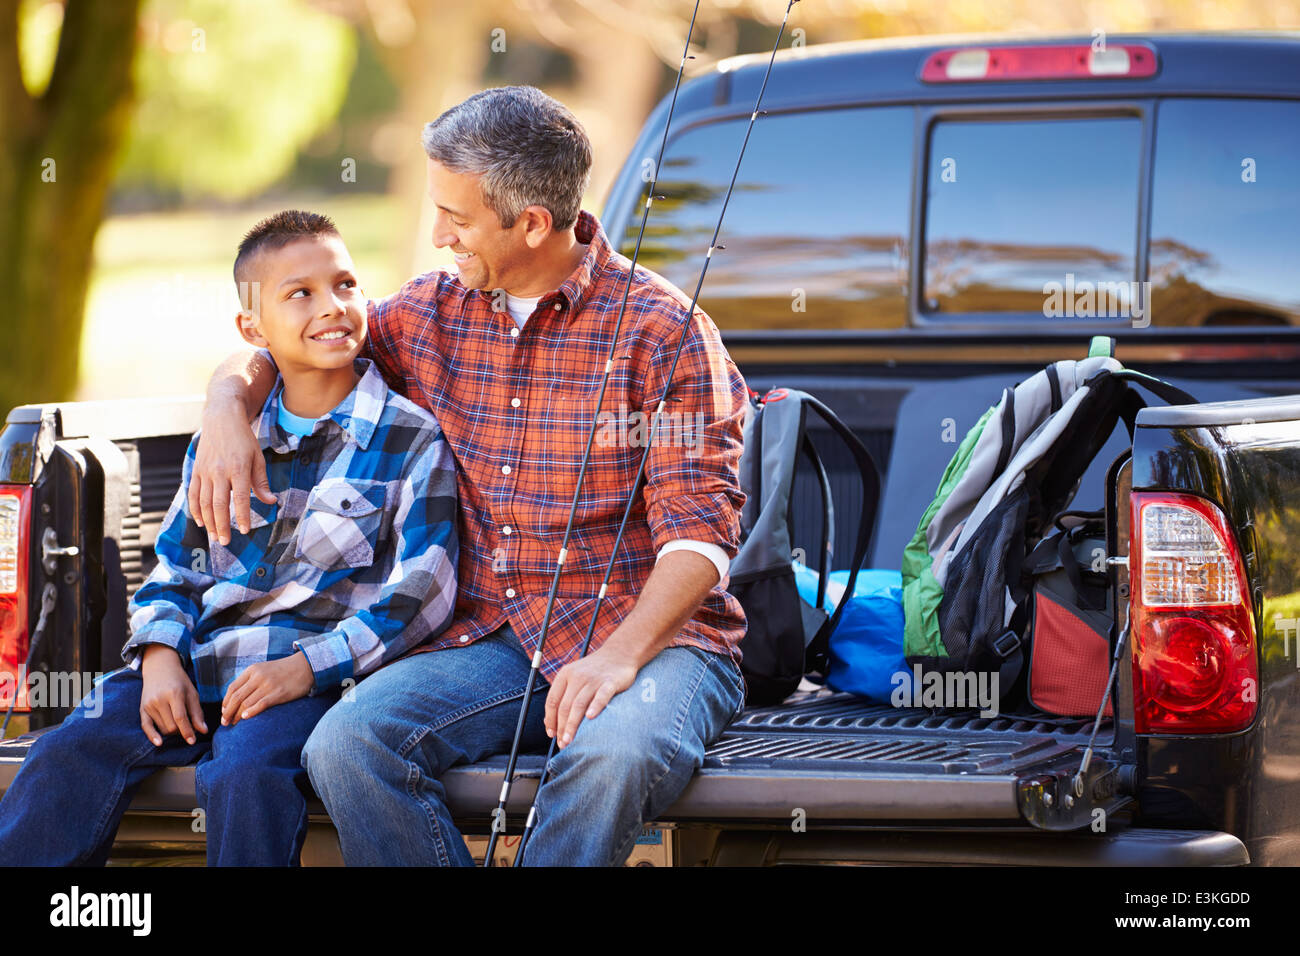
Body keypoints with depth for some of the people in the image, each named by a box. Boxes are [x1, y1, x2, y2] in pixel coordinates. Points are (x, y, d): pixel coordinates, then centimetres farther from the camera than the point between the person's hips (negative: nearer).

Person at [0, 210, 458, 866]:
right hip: (197, 663, 5)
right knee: (68, 755, -17)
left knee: (246, 772, -35)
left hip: (318, 670, -5)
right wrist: (160, 656, -1)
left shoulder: (411, 438, 2)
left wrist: (306, 666, -16)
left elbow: (422, 588, -5)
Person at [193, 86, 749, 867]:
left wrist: (620, 656, -27)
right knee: (344, 743, -25)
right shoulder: (434, 312, 11)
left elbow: (700, 529, -11)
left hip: (650, 634, -4)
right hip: (490, 641, 5)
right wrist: (229, 407, 0)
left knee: (613, 754, -39)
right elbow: (268, 353, 25)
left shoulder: (661, 330, -5)